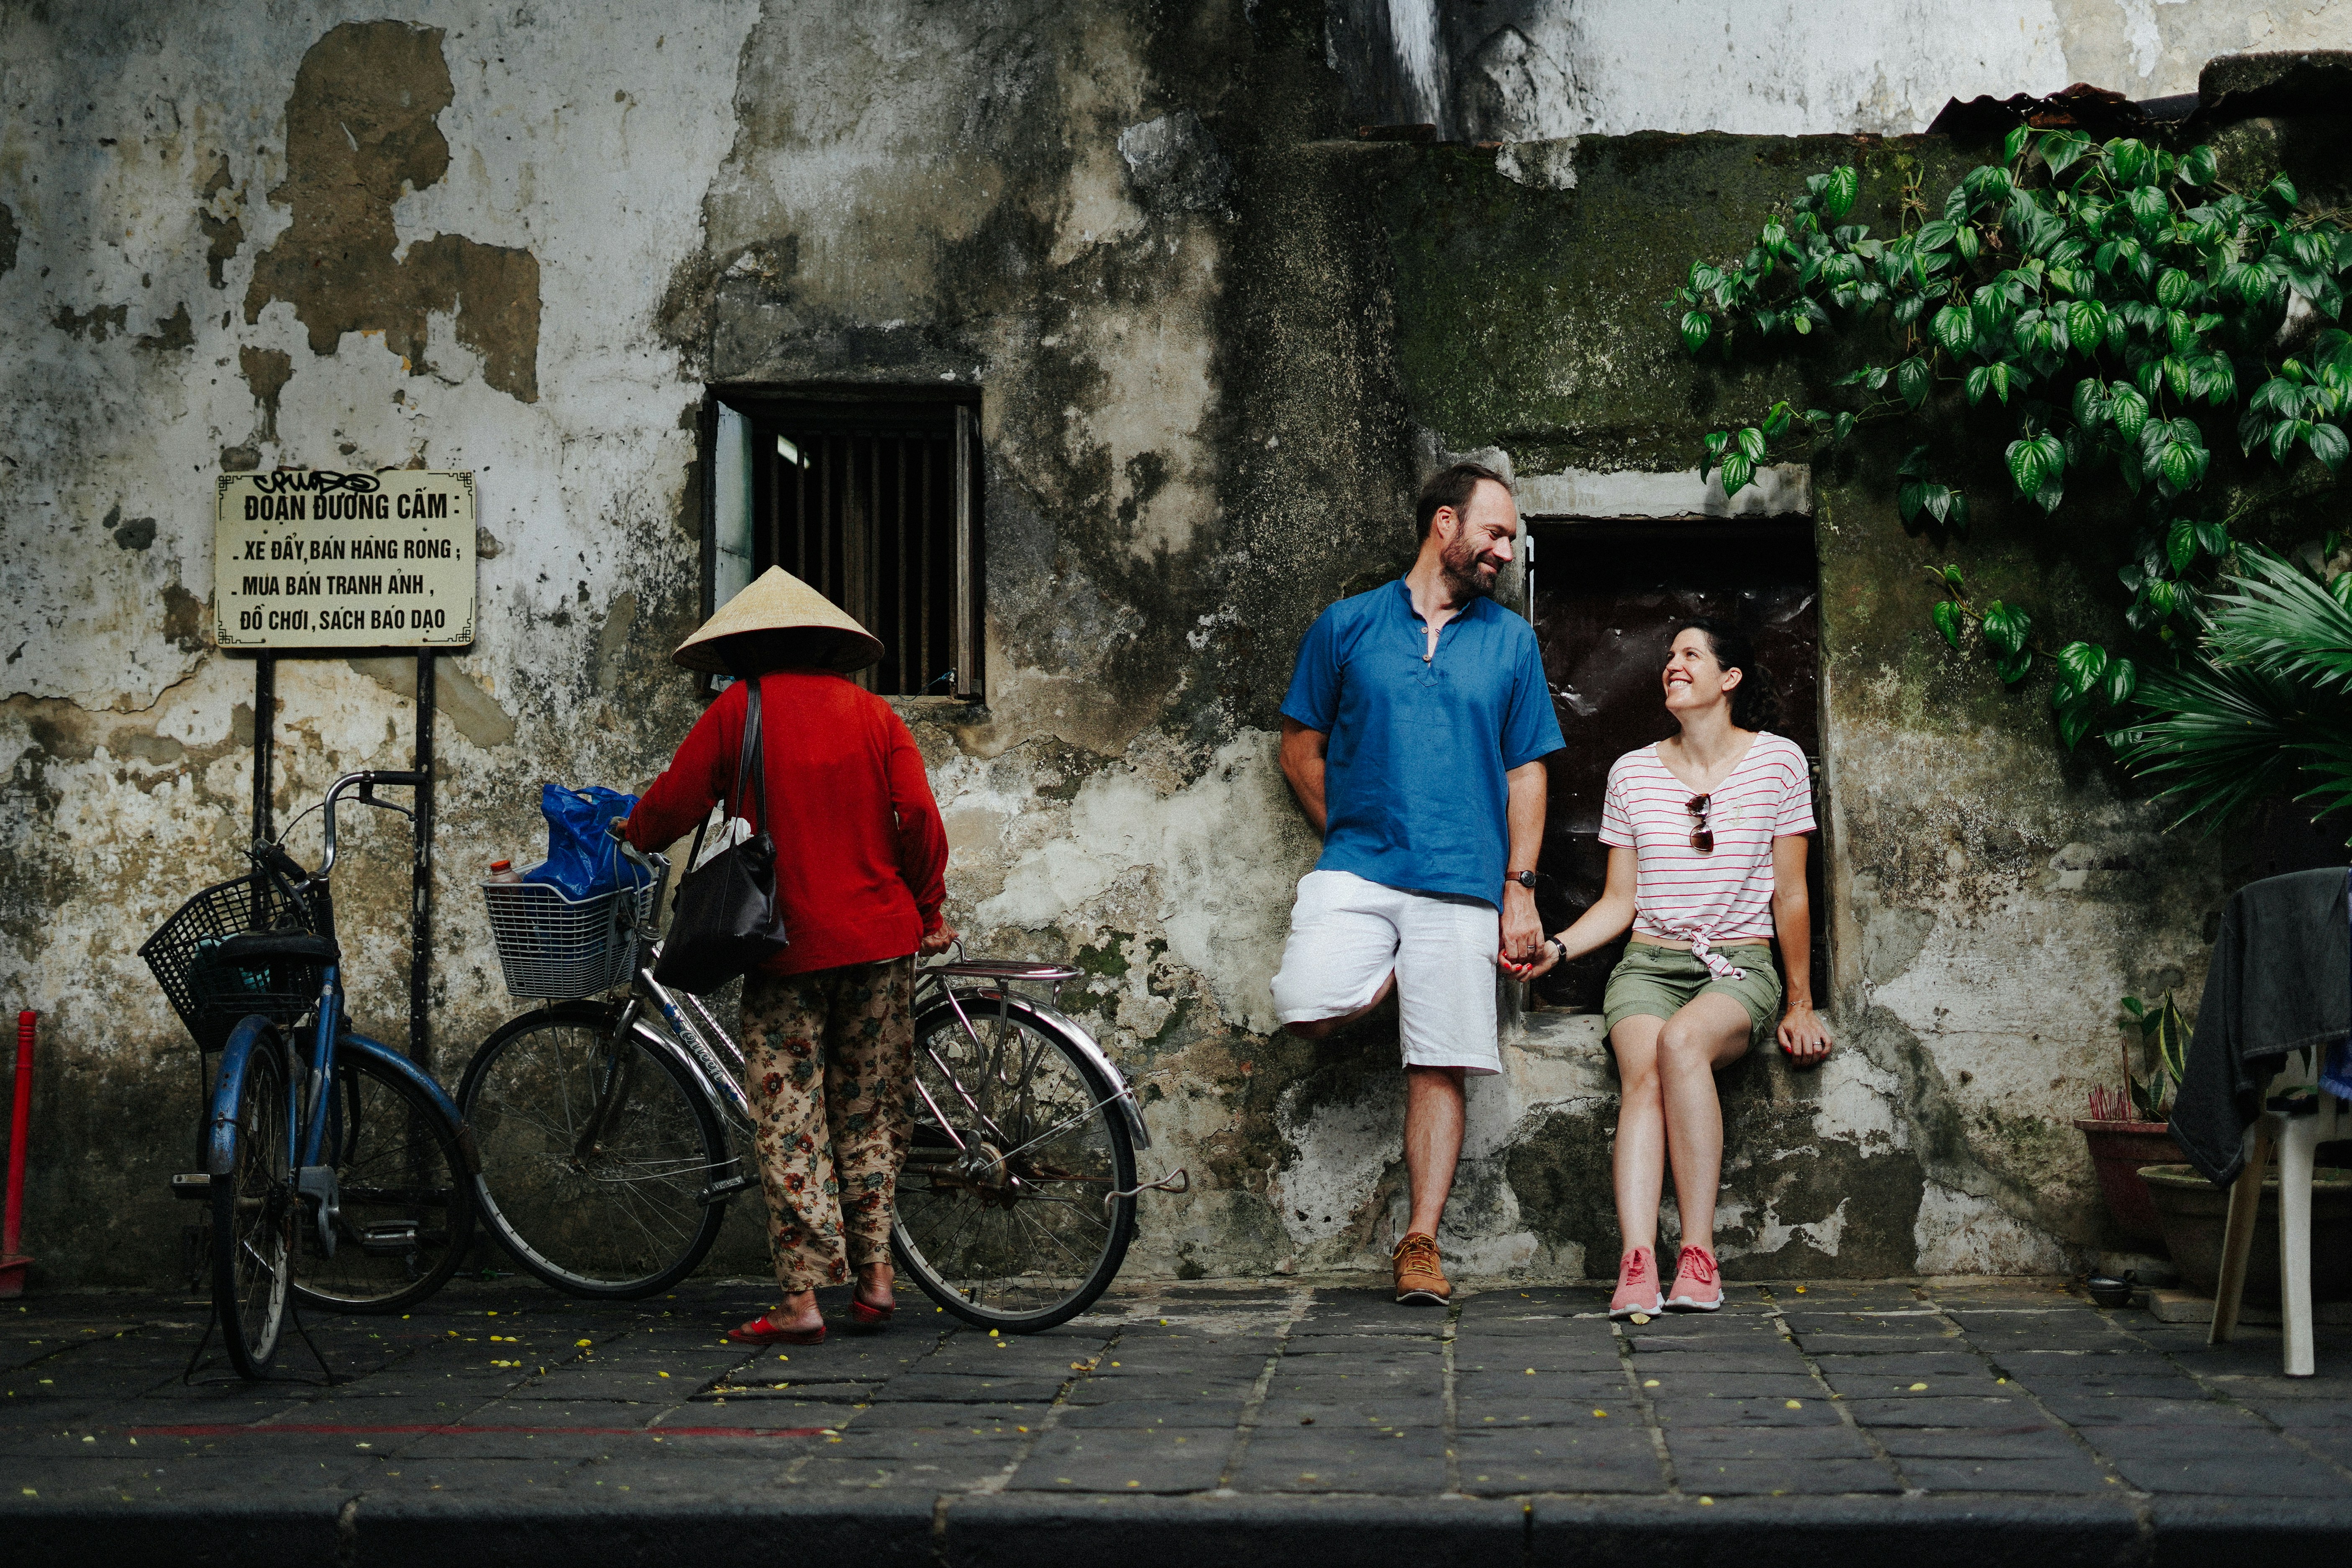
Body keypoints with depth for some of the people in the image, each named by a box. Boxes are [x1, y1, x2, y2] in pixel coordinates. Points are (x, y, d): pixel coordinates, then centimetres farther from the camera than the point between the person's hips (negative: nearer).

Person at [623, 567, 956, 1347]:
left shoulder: (736, 711, 1)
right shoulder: (871, 711, 7)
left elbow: (666, 811, 4)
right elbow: (919, 815, -1)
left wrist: (631, 835, 26)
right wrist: (929, 909, 11)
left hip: (788, 945, -3)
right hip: (881, 938, 3)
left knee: (789, 1121, -1)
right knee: (871, 1108, 13)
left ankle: (802, 1300, -4)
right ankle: (876, 1273, 12)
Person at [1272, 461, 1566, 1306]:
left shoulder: (1510, 640, 12)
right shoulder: (1346, 626, 8)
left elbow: (1527, 770, 11)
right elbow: (1300, 745, 13)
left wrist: (1520, 888, 3)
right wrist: (1348, 833, 4)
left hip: (1462, 886, 1)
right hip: (1356, 870, -1)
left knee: (1439, 1067, -3)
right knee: (1308, 1007, -24)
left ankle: (1420, 1242, 5)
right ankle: (1388, 975, 8)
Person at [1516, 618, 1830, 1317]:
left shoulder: (1777, 762, 4)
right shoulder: (1632, 773, 10)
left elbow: (1790, 896, 6)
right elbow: (1619, 901, 12)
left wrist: (1800, 1006, 7)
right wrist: (1557, 947, -5)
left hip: (1741, 968, -2)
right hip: (1649, 964, 2)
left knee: (1682, 1042, -36)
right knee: (1644, 1074, -31)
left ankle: (1699, 1254, -32)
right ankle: (1637, 1267, -44)